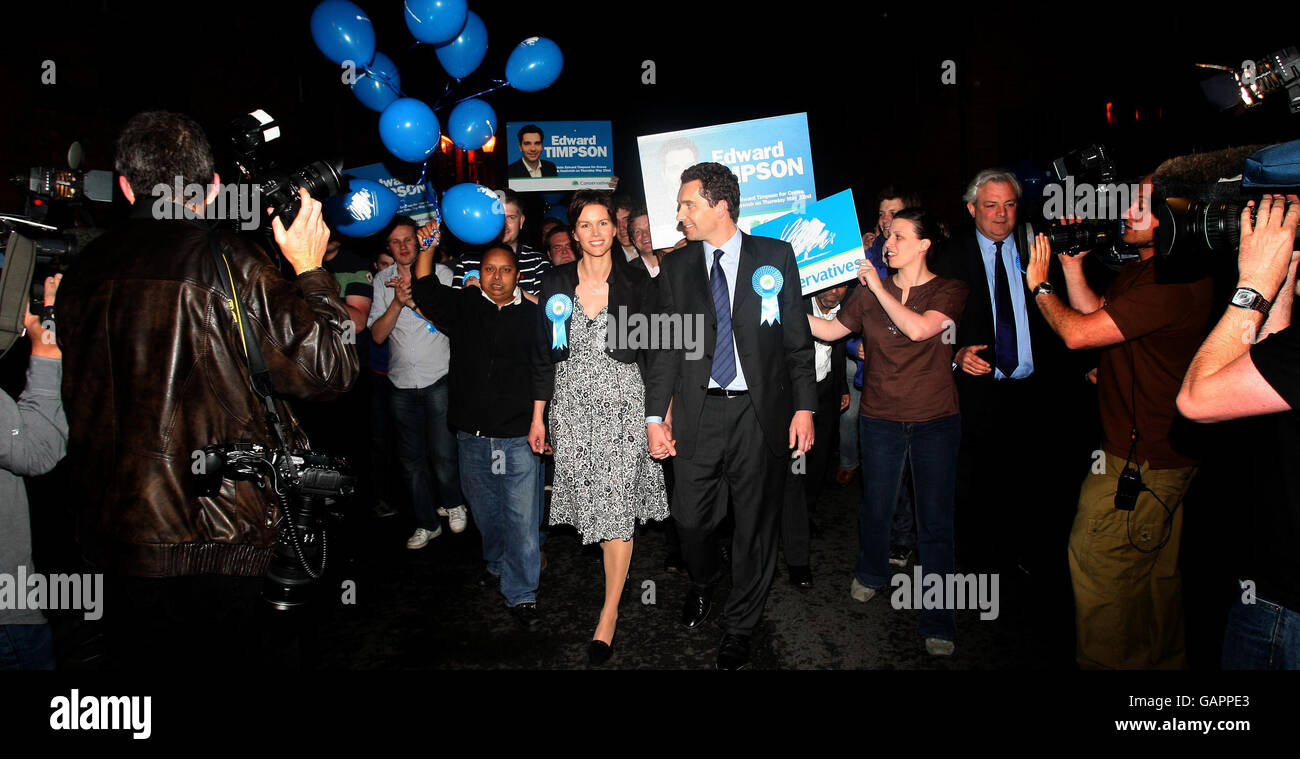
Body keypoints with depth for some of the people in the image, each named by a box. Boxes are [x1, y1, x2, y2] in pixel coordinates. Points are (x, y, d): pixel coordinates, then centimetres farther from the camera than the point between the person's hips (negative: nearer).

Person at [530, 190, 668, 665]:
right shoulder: (556, 284, 3)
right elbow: (543, 354, 7)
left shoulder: (637, 284, -1)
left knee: (616, 506, -3)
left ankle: (610, 613, 6)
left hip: (623, 402, -2)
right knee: (591, 499, 8)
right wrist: (538, 416, 6)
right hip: (572, 406, 2)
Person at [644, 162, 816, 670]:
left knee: (756, 524, 7)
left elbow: (797, 338, 3)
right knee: (690, 518, 5)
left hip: (761, 414, -1)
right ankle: (703, 582, 40)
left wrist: (804, 406, -2)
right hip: (697, 413, 2)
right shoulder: (676, 267, 7)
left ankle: (739, 625, 27)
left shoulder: (775, 257, 2)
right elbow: (666, 347, 7)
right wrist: (655, 416, 2)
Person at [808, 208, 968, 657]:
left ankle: (938, 625, 11)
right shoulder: (870, 292, 8)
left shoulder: (950, 291, -2)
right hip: (881, 418, 2)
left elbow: (918, 329, -19)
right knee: (876, 508, 9)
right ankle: (871, 575, 39)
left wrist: (878, 287, -12)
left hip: (935, 421, -2)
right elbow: (832, 330, 9)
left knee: (936, 521, 0)